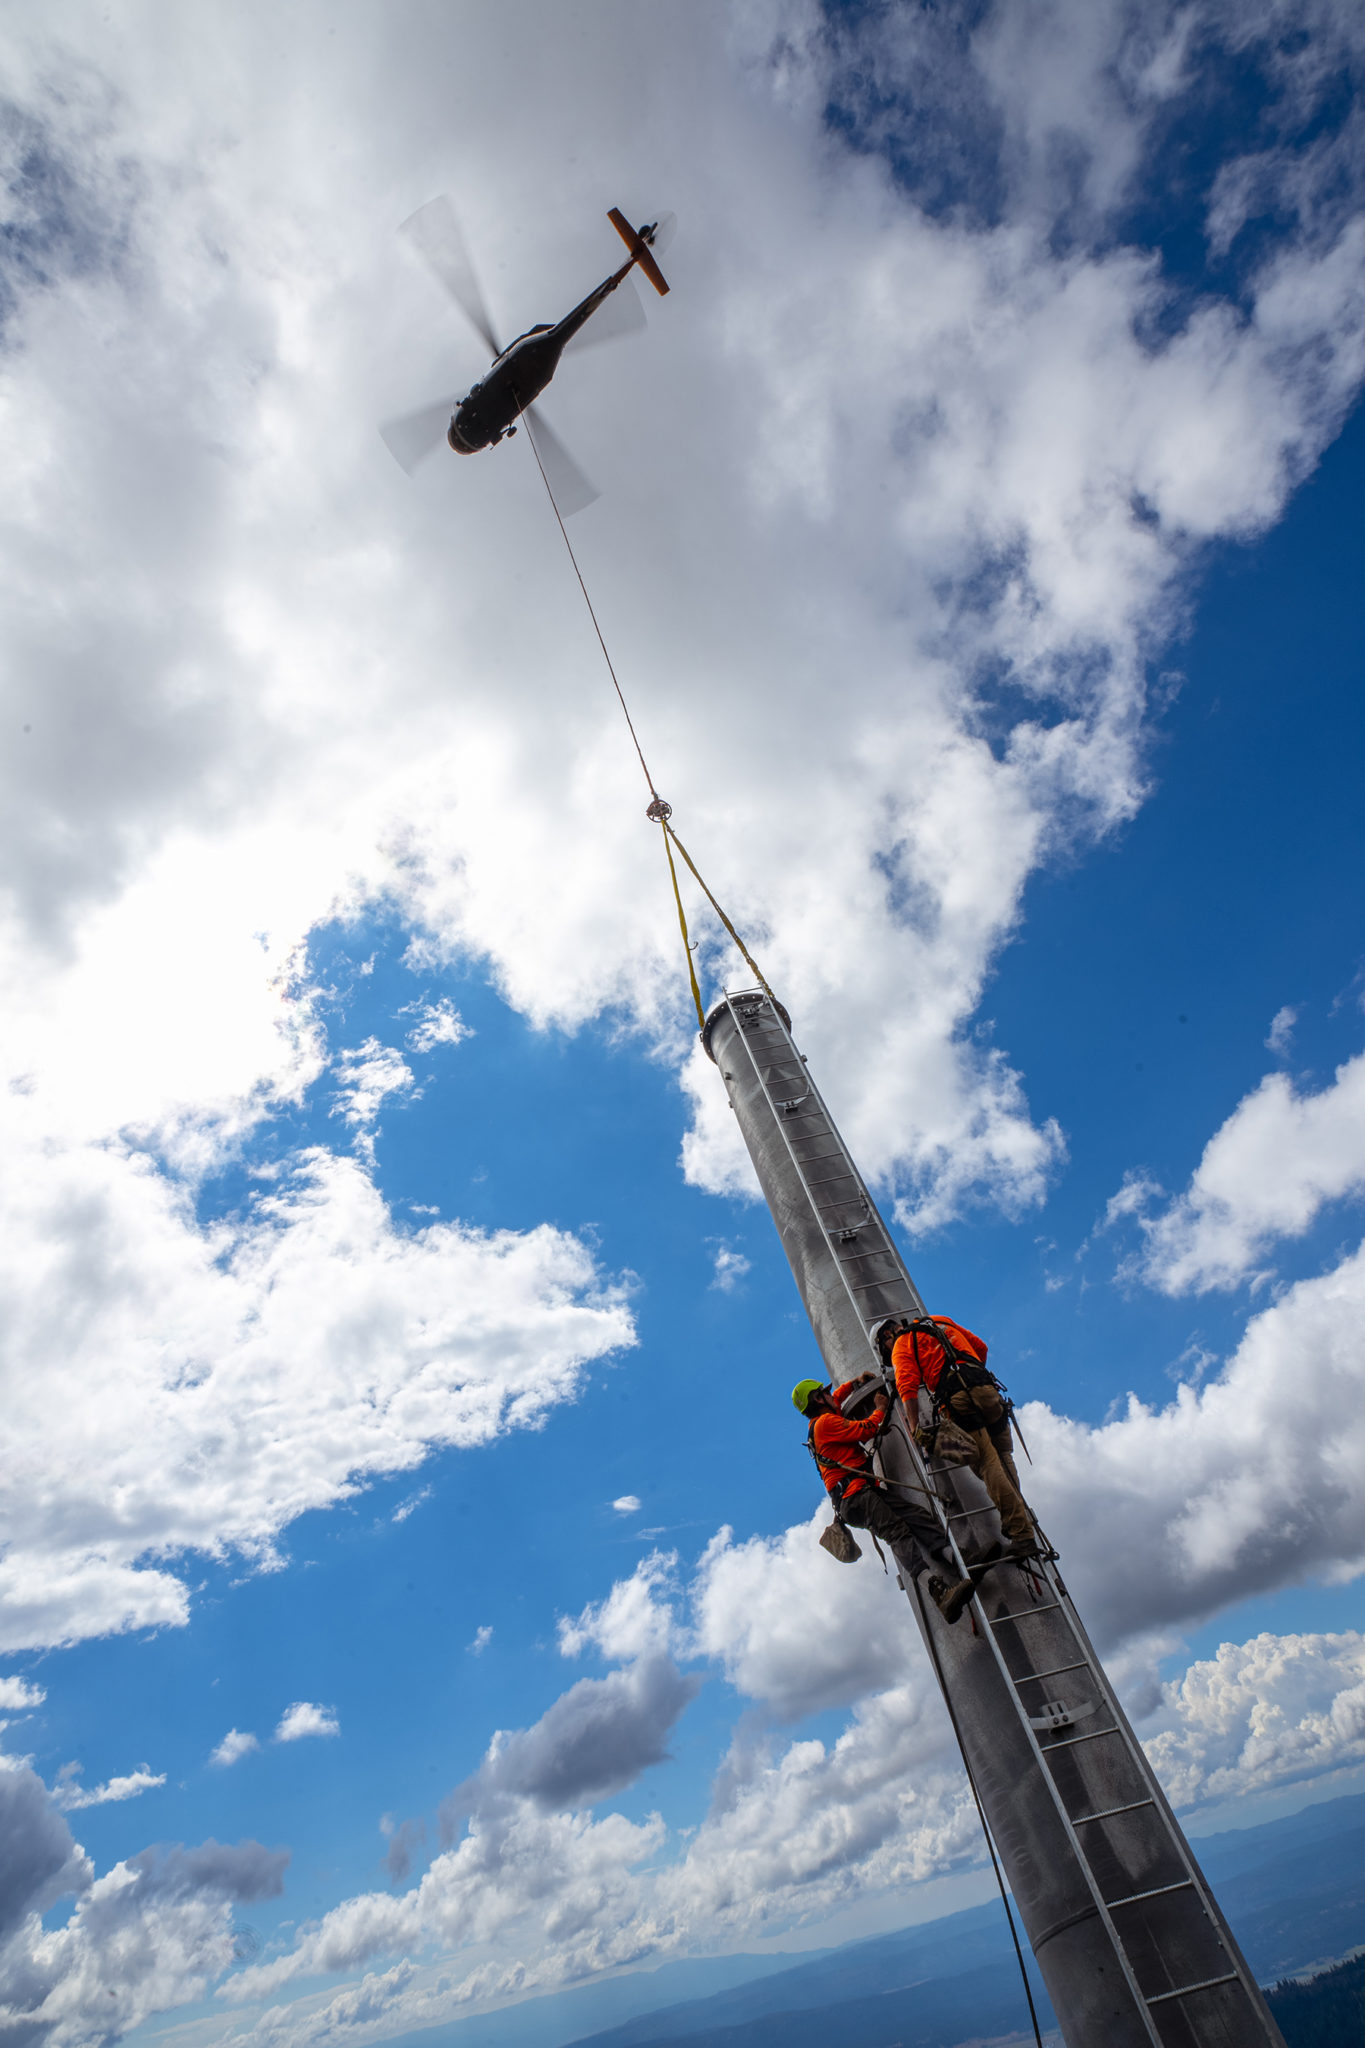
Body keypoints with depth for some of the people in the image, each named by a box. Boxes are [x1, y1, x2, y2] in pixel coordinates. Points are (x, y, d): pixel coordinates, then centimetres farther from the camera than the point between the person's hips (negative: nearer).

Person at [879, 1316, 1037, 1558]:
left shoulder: (902, 1345, 13)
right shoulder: (941, 1321, 30)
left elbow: (908, 1388, -2)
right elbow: (981, 1347, 33)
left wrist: (914, 1427, -3)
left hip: (957, 1400, -5)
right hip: (985, 1387, 5)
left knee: (989, 1465, -5)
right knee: (1003, 1456, 17)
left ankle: (1022, 1535, -7)